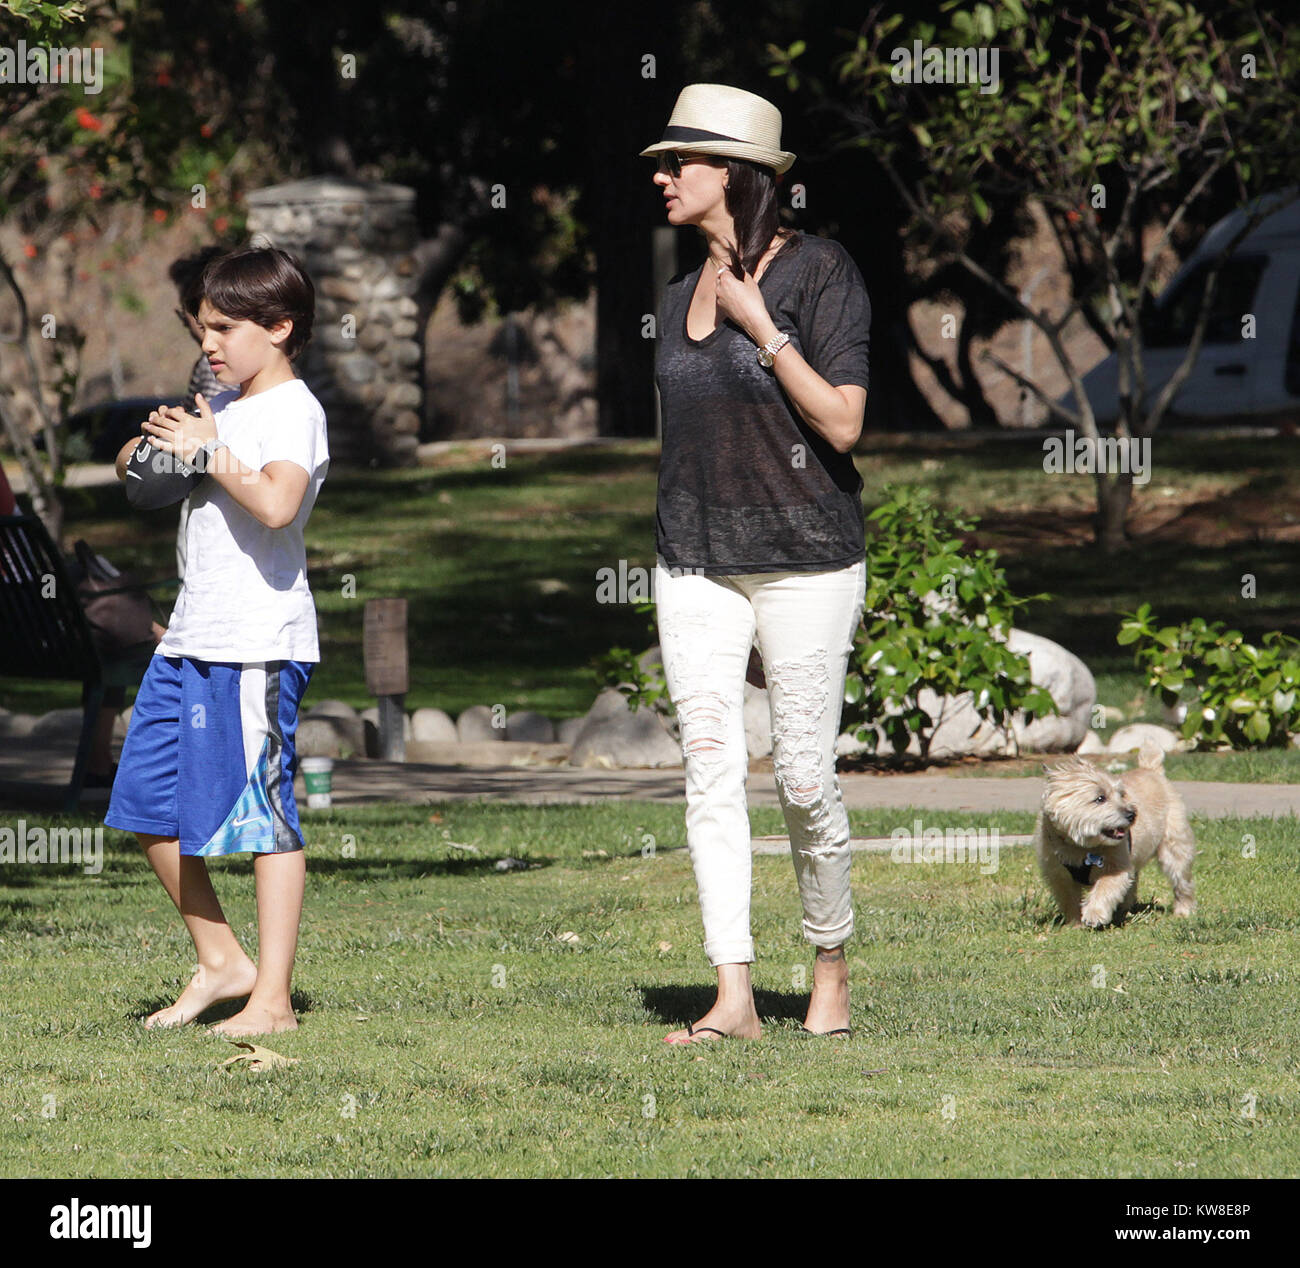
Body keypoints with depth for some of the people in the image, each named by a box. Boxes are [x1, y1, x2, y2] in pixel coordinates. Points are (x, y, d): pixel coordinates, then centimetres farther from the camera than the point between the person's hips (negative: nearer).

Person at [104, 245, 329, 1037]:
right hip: (192, 641, 9)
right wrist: (148, 451, 8)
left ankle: (272, 999, -2)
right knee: (150, 809, 9)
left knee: (265, 814, -5)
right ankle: (221, 962, 21)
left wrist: (210, 452, -17)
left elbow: (277, 504, -28)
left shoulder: (294, 410, -9)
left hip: (260, 643, -9)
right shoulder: (221, 408, 17)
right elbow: (135, 469, 30)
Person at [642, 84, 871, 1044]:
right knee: (710, 766, -4)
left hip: (804, 559, -6)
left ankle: (832, 970, 18)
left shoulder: (817, 272, -7)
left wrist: (761, 327, -16)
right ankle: (733, 999, -6)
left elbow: (842, 424, -15)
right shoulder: (683, 296, 13)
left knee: (804, 777, -2)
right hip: (695, 563, 6)